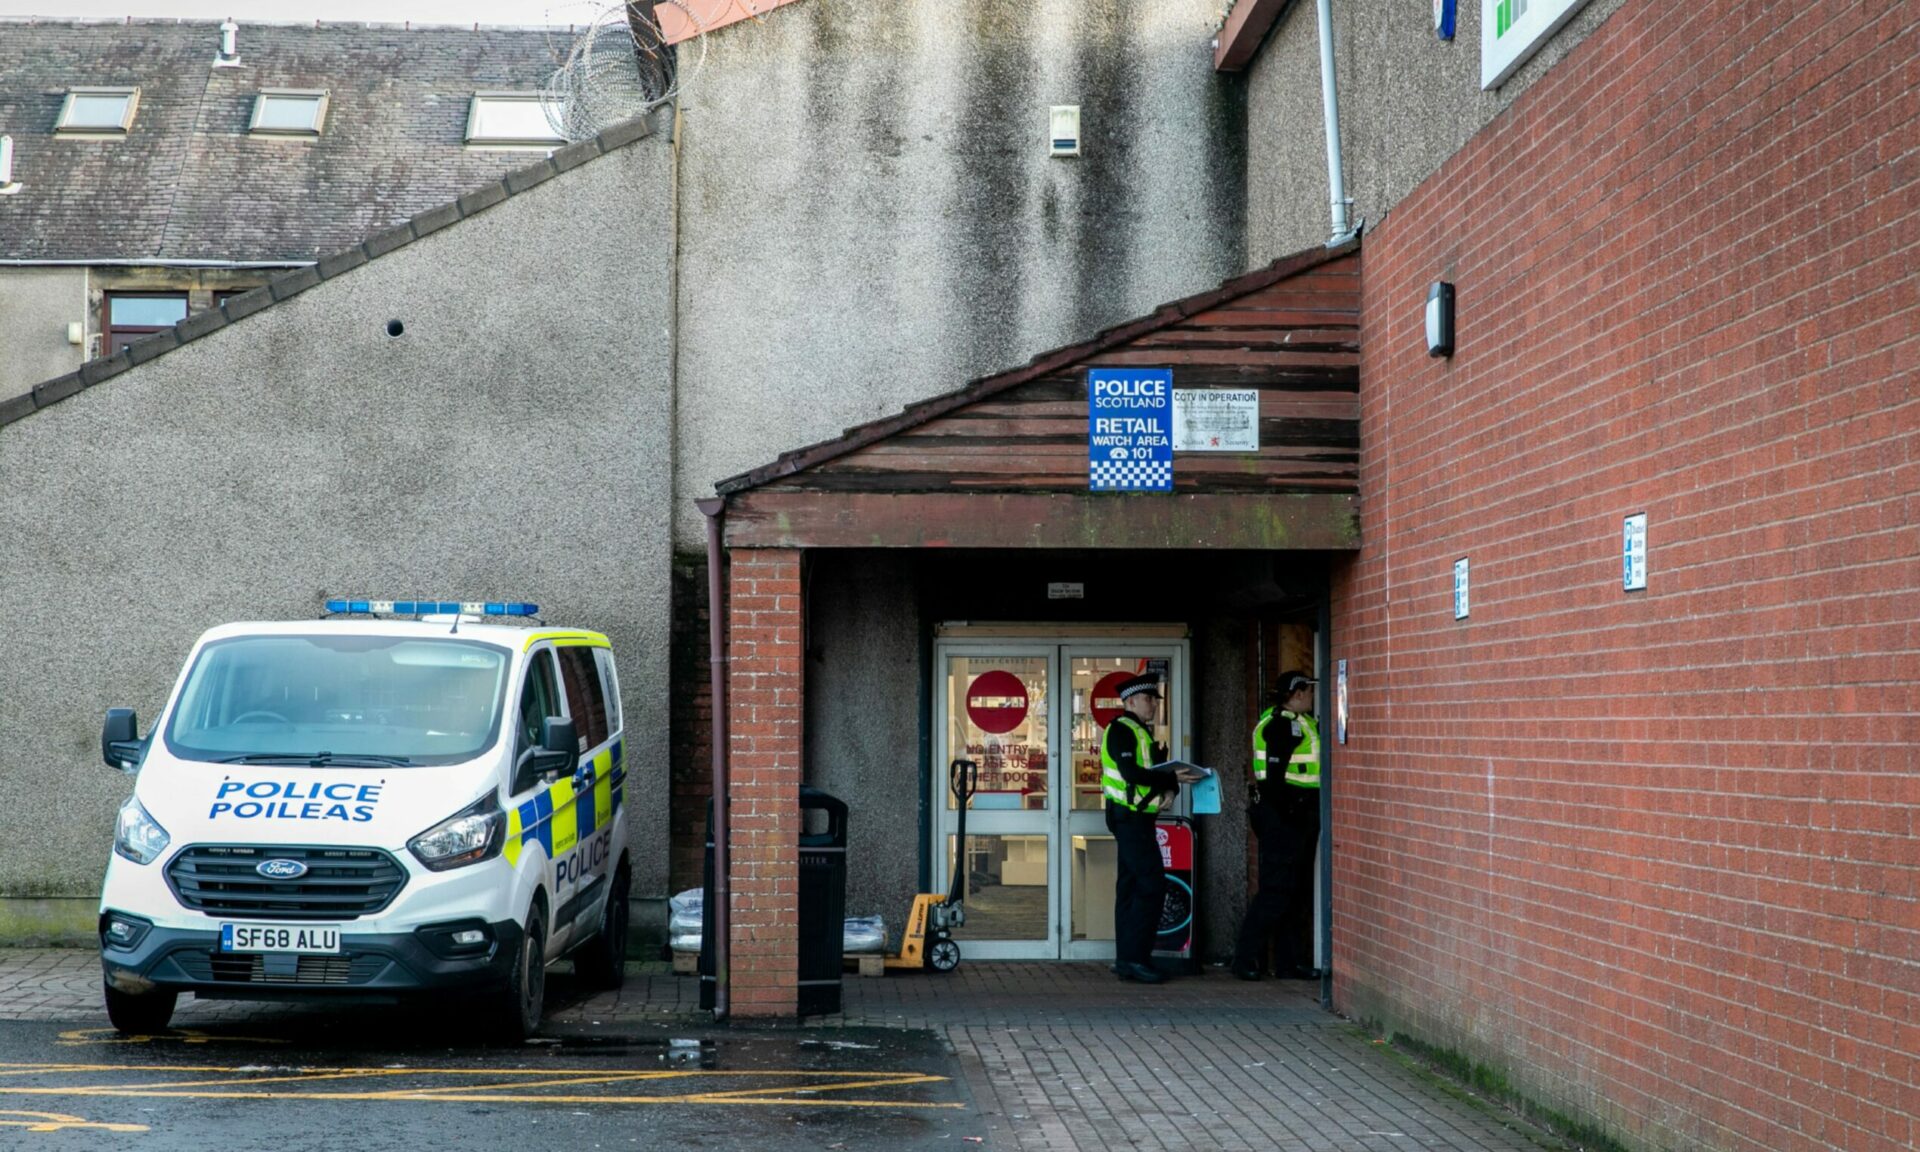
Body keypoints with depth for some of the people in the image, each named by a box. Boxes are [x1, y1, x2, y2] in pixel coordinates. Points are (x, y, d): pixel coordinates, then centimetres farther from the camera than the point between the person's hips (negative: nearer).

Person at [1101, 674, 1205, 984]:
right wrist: (1173, 778, -22)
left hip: (1137, 819, 10)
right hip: (1129, 816, -10)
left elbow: (1155, 770, 19)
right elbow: (1131, 773, -24)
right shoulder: (1122, 730, -12)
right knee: (1152, 885, -13)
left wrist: (1170, 789, -2)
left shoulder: (1142, 732, 20)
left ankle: (1126, 959, 12)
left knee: (1131, 887, 10)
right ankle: (1134, 957, -12)